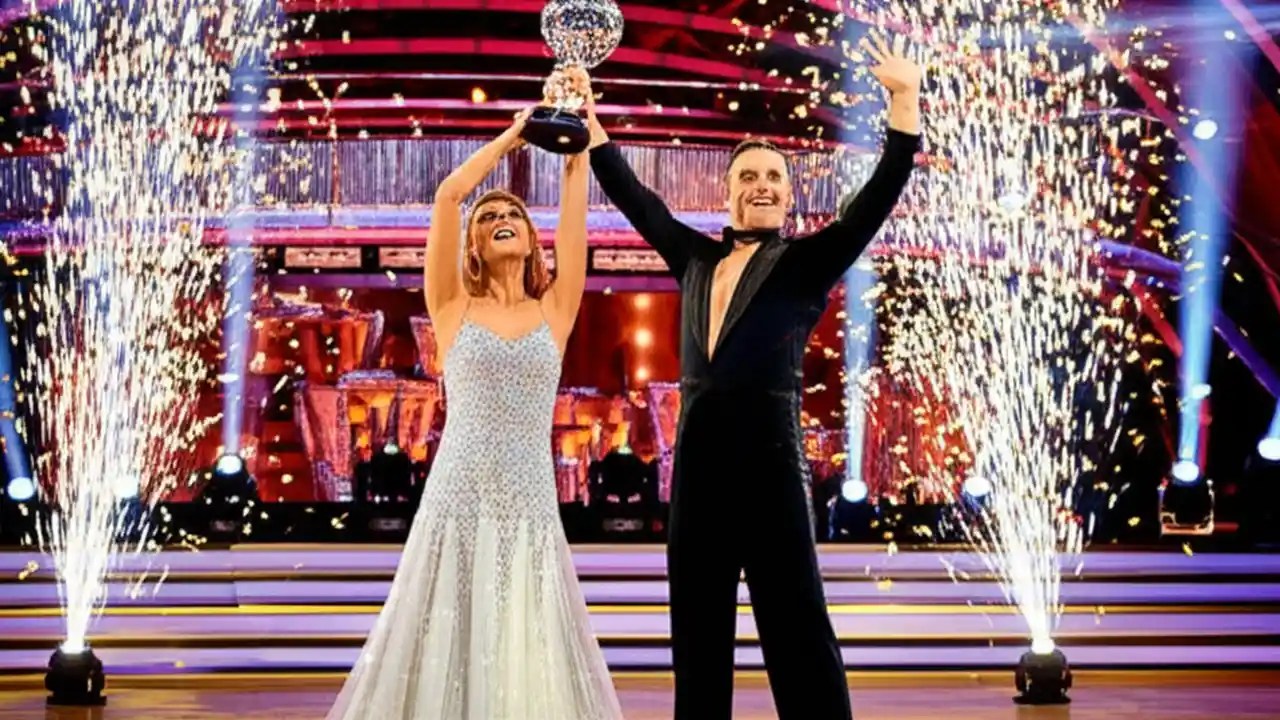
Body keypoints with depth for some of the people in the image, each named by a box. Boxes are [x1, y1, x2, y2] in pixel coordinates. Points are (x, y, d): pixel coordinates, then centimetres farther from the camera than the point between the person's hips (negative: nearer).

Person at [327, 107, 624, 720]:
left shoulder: (555, 310, 10)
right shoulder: (454, 308, 5)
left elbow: (575, 205, 5)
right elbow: (448, 195, -3)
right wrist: (513, 136, 6)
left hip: (530, 508, 2)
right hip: (458, 503, -2)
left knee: (532, 660, 3)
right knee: (446, 656, 0)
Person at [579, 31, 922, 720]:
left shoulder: (805, 262, 3)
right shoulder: (699, 260, 15)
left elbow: (877, 199, -7)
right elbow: (637, 200, 24)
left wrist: (904, 102, -15)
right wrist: (590, 122, 23)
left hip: (768, 456, -5)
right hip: (697, 456, 5)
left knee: (795, 622, -6)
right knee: (697, 623, 10)